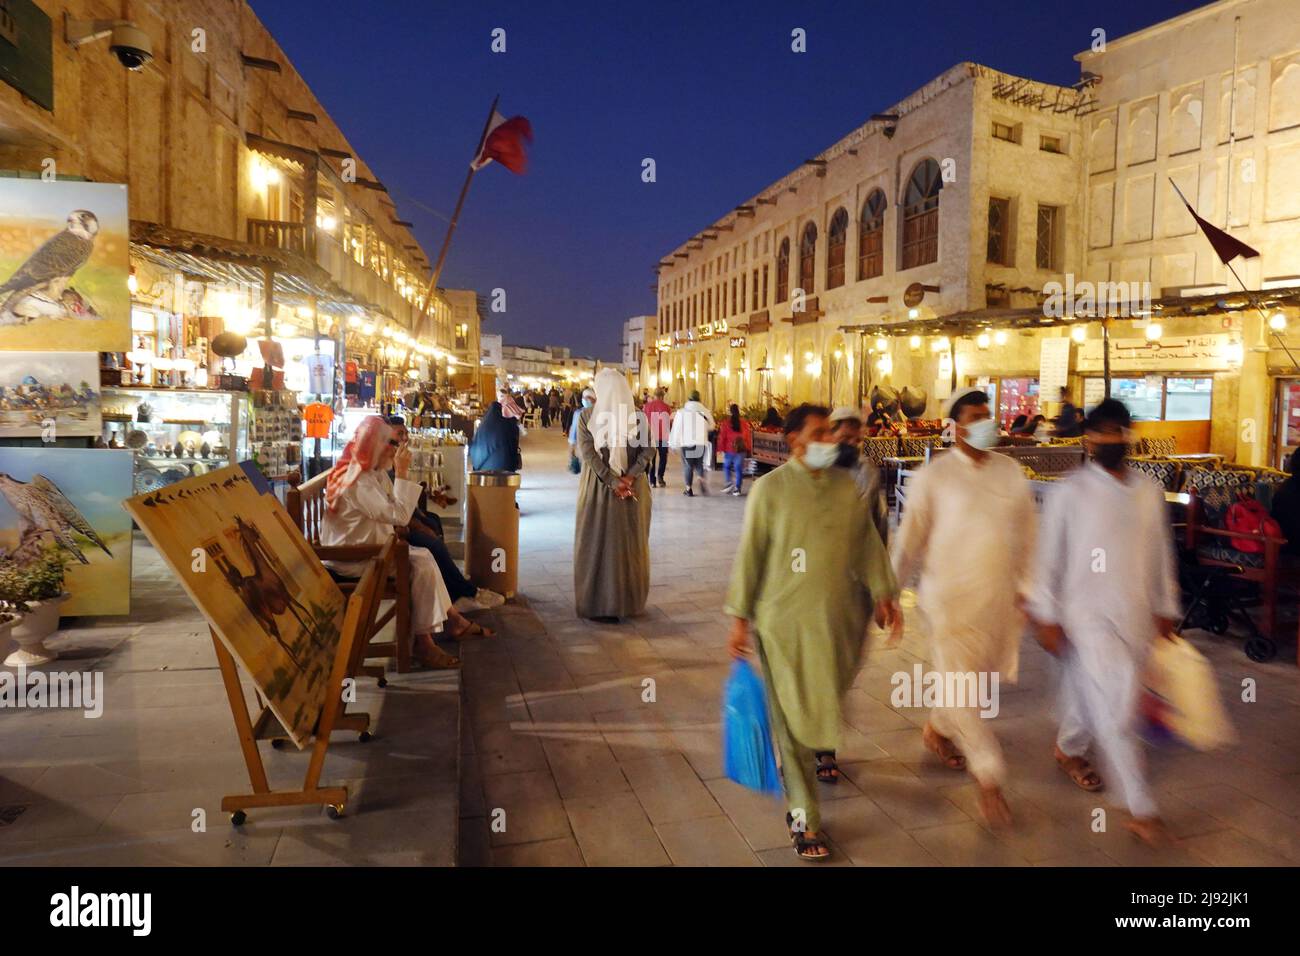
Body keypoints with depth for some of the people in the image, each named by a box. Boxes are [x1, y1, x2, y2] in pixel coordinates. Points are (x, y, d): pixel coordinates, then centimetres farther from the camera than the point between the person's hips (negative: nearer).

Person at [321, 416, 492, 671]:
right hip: (352, 560, -10)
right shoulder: (357, 482, -24)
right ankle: (423, 642, -11)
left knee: (424, 557, 2)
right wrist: (402, 474, -26)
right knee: (421, 564, -18)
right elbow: (398, 516, -30)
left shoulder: (372, 472, 7)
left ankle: (451, 620, 5)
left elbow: (392, 509, 9)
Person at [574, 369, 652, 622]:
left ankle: (599, 603, 12)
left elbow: (587, 452, -13)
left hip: (597, 488, -2)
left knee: (597, 543, 8)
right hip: (633, 488, 2)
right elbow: (646, 450, -9)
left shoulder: (586, 416, -5)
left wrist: (613, 481, -15)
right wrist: (628, 478, -14)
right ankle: (629, 600, 24)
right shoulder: (639, 415, 0)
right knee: (631, 544, 13)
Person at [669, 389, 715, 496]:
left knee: (688, 466, 10)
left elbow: (676, 429, -3)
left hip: (686, 444, -1)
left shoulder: (681, 412, -3)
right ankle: (703, 479, -7)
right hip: (701, 443, 1)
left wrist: (674, 444, 2)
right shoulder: (705, 412, -1)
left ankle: (689, 489, 9)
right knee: (699, 464, 18)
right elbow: (711, 426, 11)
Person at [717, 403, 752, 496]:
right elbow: (748, 437, 5)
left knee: (726, 466, 15)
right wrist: (749, 450, 13)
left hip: (729, 449, -2)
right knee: (739, 468, 5)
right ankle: (737, 489, 4)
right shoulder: (744, 423, 1)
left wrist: (722, 449, 0)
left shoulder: (726, 422, -6)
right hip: (741, 449, 2)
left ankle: (730, 483, -1)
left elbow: (722, 436, -6)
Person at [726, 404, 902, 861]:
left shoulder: (845, 484, 4)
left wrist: (882, 593, 4)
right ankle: (803, 817, 15)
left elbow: (867, 541, 10)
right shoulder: (770, 488, -7)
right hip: (784, 621, -4)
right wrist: (740, 617, -5)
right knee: (791, 717, 3)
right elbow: (750, 554, -5)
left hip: (839, 617, 4)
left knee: (825, 706, 18)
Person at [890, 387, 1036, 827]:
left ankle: (938, 729, 42)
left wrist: (1025, 584, 10)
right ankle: (990, 778, 9)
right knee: (962, 685, -4)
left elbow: (1025, 530, 11)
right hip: (950, 596, -4)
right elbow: (910, 537, -2)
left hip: (1001, 596, 5)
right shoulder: (933, 476, -7)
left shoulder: (1010, 470, 4)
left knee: (983, 679, 15)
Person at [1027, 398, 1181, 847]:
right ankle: (1142, 810, 6)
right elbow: (1050, 556, -7)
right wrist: (1047, 616, -7)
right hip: (1088, 614, -5)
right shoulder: (1069, 492, -8)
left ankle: (1069, 749, 44)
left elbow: (1161, 555, 13)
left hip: (1136, 616, 5)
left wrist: (1166, 610, 14)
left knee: (1090, 693, 17)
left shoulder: (1149, 492, 6)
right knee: (1116, 711, -5)